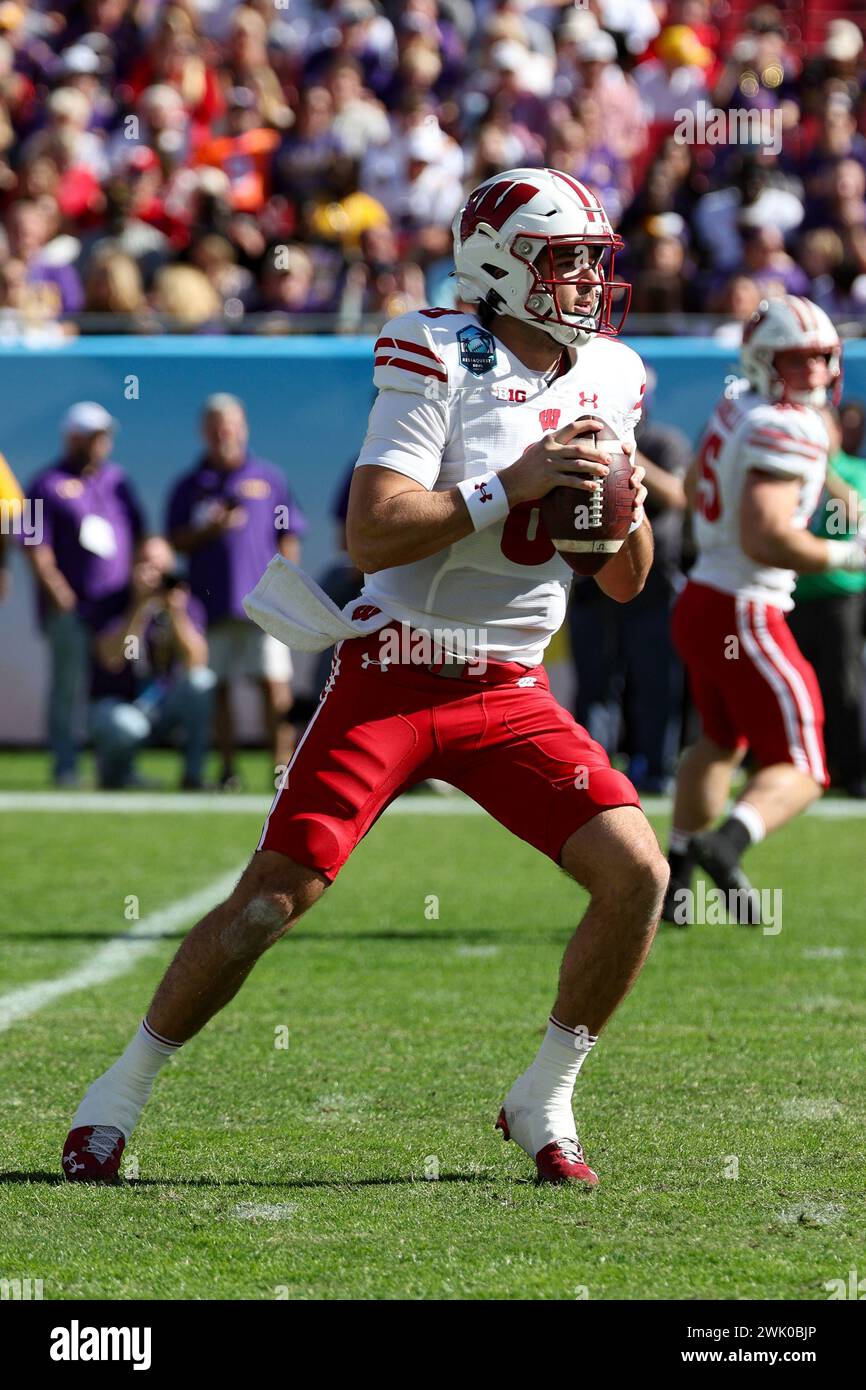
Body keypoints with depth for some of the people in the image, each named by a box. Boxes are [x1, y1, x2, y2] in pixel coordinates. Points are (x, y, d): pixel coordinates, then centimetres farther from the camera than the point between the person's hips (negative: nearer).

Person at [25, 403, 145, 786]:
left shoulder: (116, 479, 15)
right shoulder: (48, 486, -2)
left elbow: (137, 537, 21)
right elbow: (37, 551, -8)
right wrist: (60, 594, -17)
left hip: (117, 608, 5)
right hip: (71, 610, -5)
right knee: (69, 686, -5)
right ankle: (65, 766, -1)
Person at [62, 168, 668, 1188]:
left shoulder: (607, 380, 8)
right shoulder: (441, 361, -11)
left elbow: (625, 584, 14)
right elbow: (371, 535, -21)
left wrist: (627, 507, -7)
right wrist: (512, 486, -23)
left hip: (509, 691, 5)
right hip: (391, 679, -5)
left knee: (636, 872, -11)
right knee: (271, 900, -8)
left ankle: (543, 1102, 6)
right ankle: (120, 1094, 9)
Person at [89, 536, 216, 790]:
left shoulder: (186, 605, -4)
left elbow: (195, 663, -20)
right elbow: (112, 661, -27)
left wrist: (177, 614, -31)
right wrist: (141, 612, -33)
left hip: (163, 707, 3)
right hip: (115, 705, -3)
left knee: (201, 681, -25)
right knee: (128, 727, -37)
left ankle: (194, 777, -16)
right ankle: (112, 773, 0)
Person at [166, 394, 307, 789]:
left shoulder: (268, 478, 10)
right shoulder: (190, 486, 11)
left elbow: (289, 537, 10)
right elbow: (176, 542, 8)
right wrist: (209, 530, -10)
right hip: (212, 603, 1)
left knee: (274, 682, -8)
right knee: (218, 686, 1)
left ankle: (281, 765, -6)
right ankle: (227, 767, 7)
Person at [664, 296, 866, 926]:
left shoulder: (737, 408, 8)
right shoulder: (788, 431, -19)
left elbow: (694, 487, 27)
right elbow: (764, 540, -29)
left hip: (701, 602, 9)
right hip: (744, 617, -9)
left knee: (721, 742, 30)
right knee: (798, 771, -6)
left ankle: (673, 874, 32)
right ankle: (728, 842, -32)